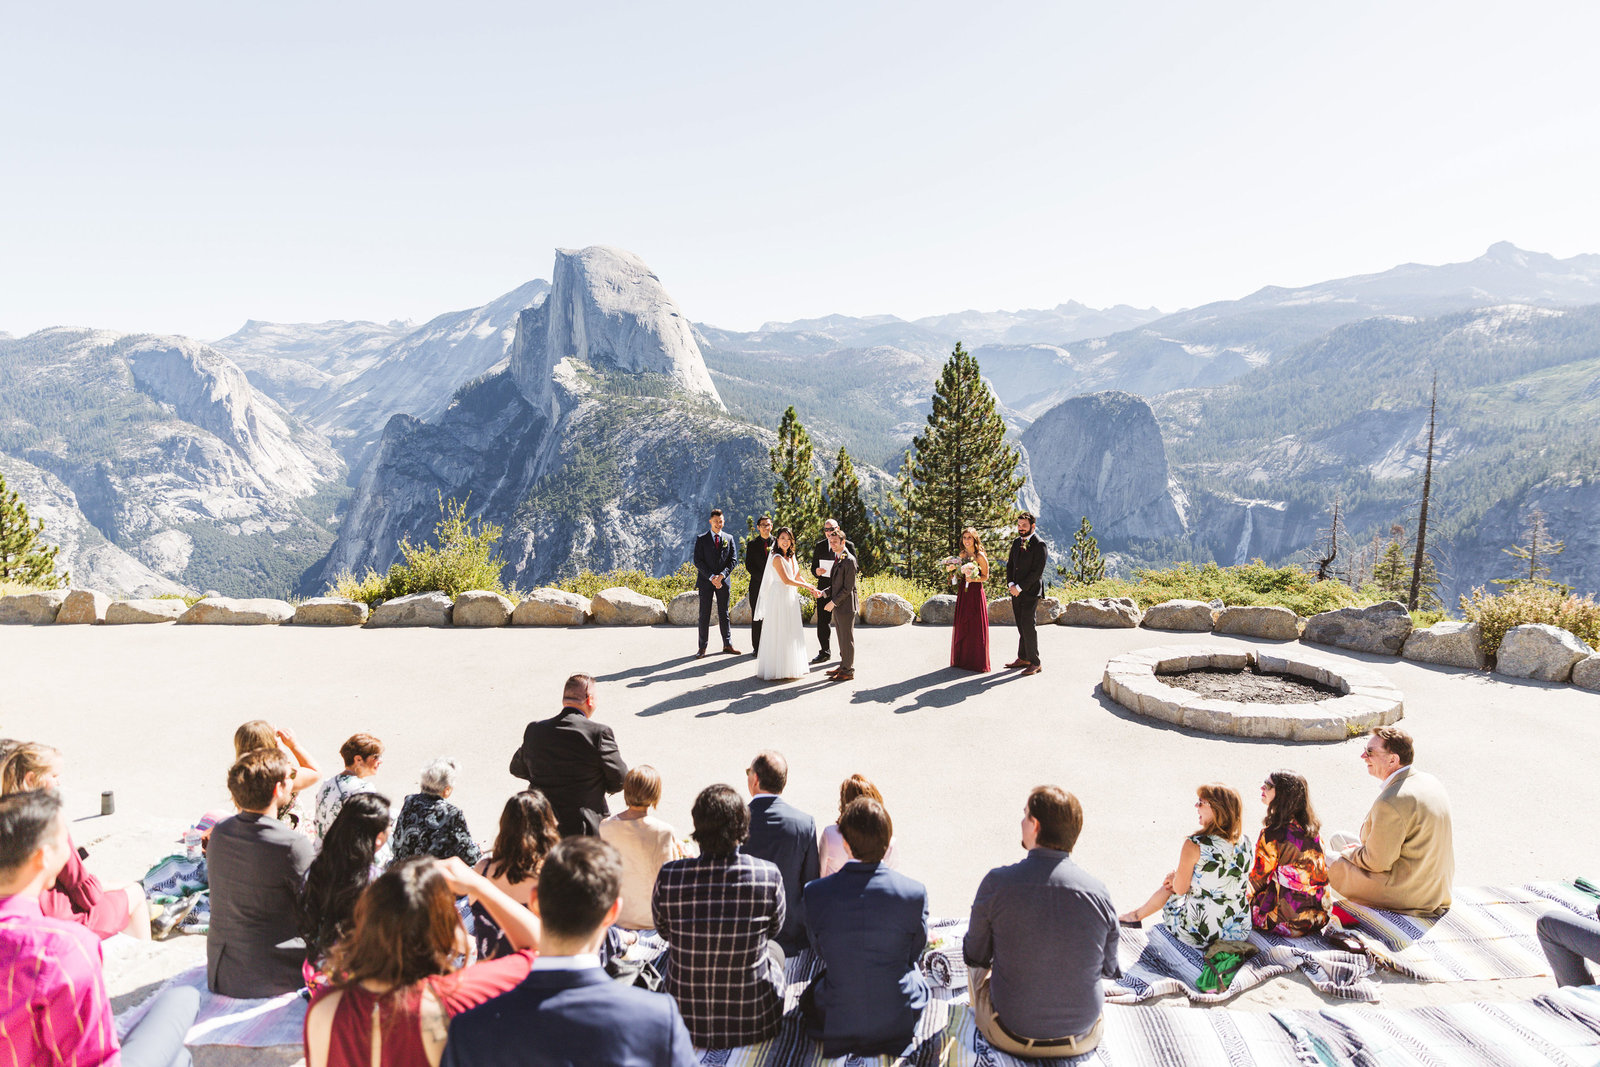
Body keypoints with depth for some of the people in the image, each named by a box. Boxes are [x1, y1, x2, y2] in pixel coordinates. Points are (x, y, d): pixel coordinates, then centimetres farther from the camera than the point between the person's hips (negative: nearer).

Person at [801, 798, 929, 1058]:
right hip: (898, 1024, -1)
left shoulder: (814, 893, -16)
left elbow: (820, 953, 2)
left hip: (836, 1024, 1)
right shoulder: (915, 892, -18)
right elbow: (915, 952, 1)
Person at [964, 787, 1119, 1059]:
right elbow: (1109, 969, 2)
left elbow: (976, 956, -4)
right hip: (1083, 1038, 3)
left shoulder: (997, 883, -19)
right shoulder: (1097, 890, -13)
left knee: (973, 954, 24)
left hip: (1012, 1036, -2)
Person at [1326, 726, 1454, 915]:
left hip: (1404, 893, -9)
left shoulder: (1390, 803, -31)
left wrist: (1349, 853, -1)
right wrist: (1363, 847, 11)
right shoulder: (1430, 781, -1)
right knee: (1336, 838, 21)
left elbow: (1377, 863, -22)